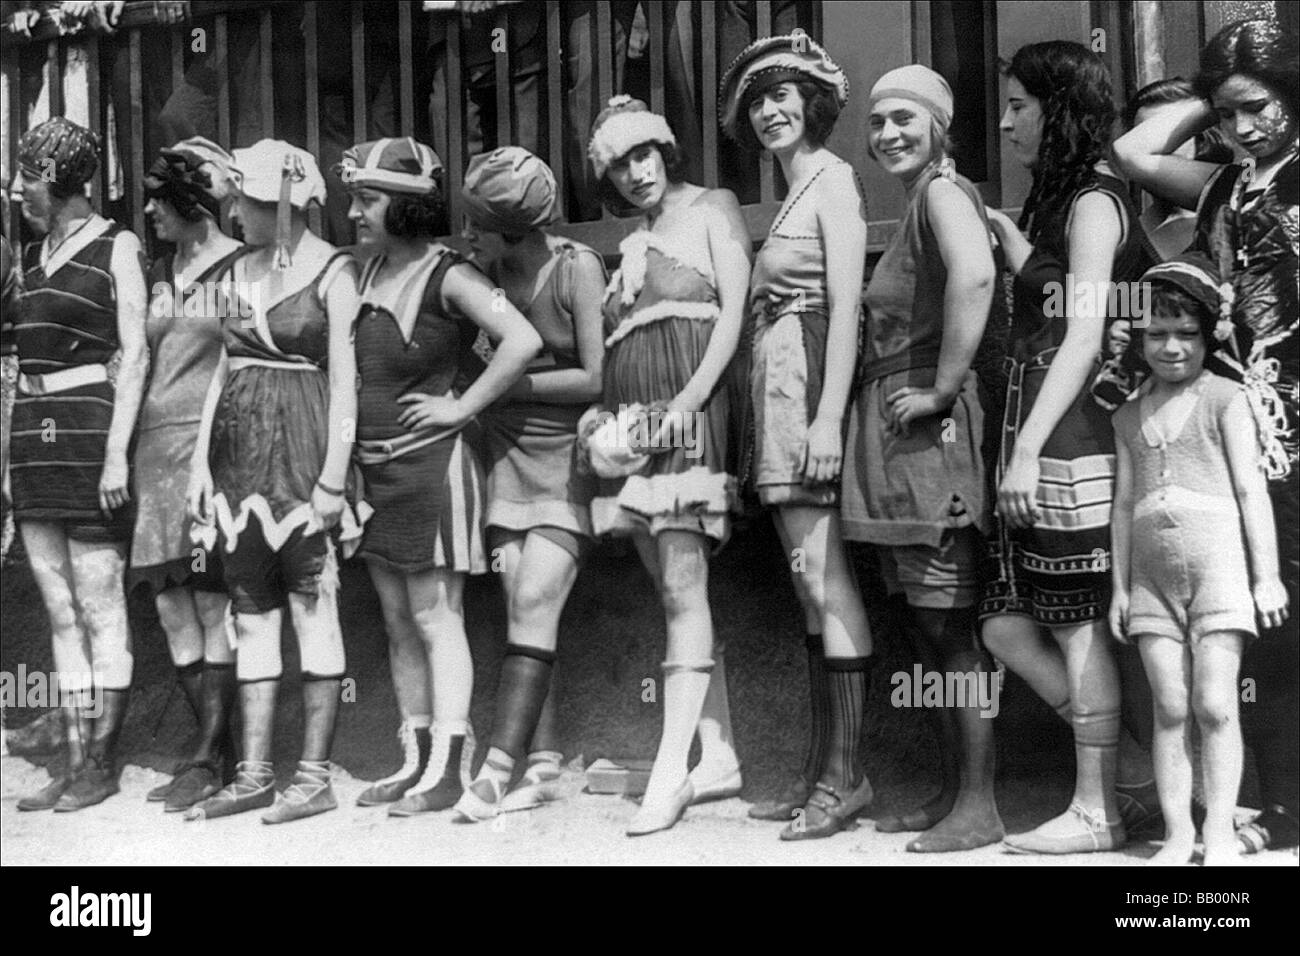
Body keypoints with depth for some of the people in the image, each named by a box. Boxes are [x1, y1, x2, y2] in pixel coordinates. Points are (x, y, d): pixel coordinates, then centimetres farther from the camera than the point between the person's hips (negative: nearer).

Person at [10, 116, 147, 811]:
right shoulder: (31, 257, 17)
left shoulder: (115, 247, -3)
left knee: (98, 608, -2)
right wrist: (16, 449, 13)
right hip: (32, 433, 7)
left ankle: (102, 764, 6)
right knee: (61, 614, 8)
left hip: (90, 426, -7)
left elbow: (134, 354, -8)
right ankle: (74, 765, 12)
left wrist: (116, 452, -15)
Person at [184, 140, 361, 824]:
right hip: (240, 454, 7)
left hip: (302, 450, -7)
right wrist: (200, 462, 9)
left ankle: (314, 775, 4)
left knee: (312, 609, -1)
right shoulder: (238, 272, 15)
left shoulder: (331, 272, -5)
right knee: (251, 614, 8)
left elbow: (344, 381, -9)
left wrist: (333, 478, -15)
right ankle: (254, 774, 13)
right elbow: (224, 370, 16)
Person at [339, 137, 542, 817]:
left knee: (434, 617, -4)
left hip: (433, 463, -8)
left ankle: (446, 769, 1)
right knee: (397, 621, 10)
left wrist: (461, 406, -18)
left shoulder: (447, 277, -12)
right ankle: (413, 760, 17)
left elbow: (523, 341, -24)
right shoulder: (368, 273, 10)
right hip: (374, 468, 8)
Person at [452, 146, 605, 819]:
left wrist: (499, 385, -11)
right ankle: (542, 763, 5)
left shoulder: (576, 267, -12)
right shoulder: (484, 272, 1)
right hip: (508, 452, 5)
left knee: (535, 599, -14)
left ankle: (500, 764, -15)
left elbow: (595, 378, -13)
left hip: (568, 454, -5)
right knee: (521, 604, 0)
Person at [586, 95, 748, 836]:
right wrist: (603, 413, 6)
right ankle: (720, 756, 9)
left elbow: (735, 310, -6)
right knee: (677, 592, 5)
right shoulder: (633, 245, 24)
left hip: (690, 412, -7)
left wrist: (693, 395, -18)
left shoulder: (712, 208, 6)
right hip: (635, 424, 7)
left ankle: (672, 768, -19)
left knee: (684, 587, -15)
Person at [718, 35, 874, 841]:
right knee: (811, 580, 8)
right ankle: (821, 768, 12)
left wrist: (828, 416, -22)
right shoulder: (794, 190, 21)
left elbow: (847, 303, -15)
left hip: (808, 382, -9)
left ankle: (847, 773, -9)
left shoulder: (833, 179, -5)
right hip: (777, 390, 9)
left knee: (822, 575, -11)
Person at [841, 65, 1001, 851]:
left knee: (953, 626, -6)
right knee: (932, 626, 12)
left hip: (931, 430, -10)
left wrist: (943, 391, -24)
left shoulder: (944, 191, -9)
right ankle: (952, 793, 19)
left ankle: (979, 808, -1)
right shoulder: (918, 206, 21)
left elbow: (975, 277, -29)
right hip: (894, 428, 10)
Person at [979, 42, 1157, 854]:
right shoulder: (1058, 204, 21)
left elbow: (1085, 337, -15)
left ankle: (1099, 812, 8)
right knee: (1007, 626, 9)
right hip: (1040, 444, 9)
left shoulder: (1095, 202, -7)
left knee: (1080, 625, -2)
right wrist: (1004, 232, 18)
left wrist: (1029, 449, -19)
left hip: (1073, 443, -9)